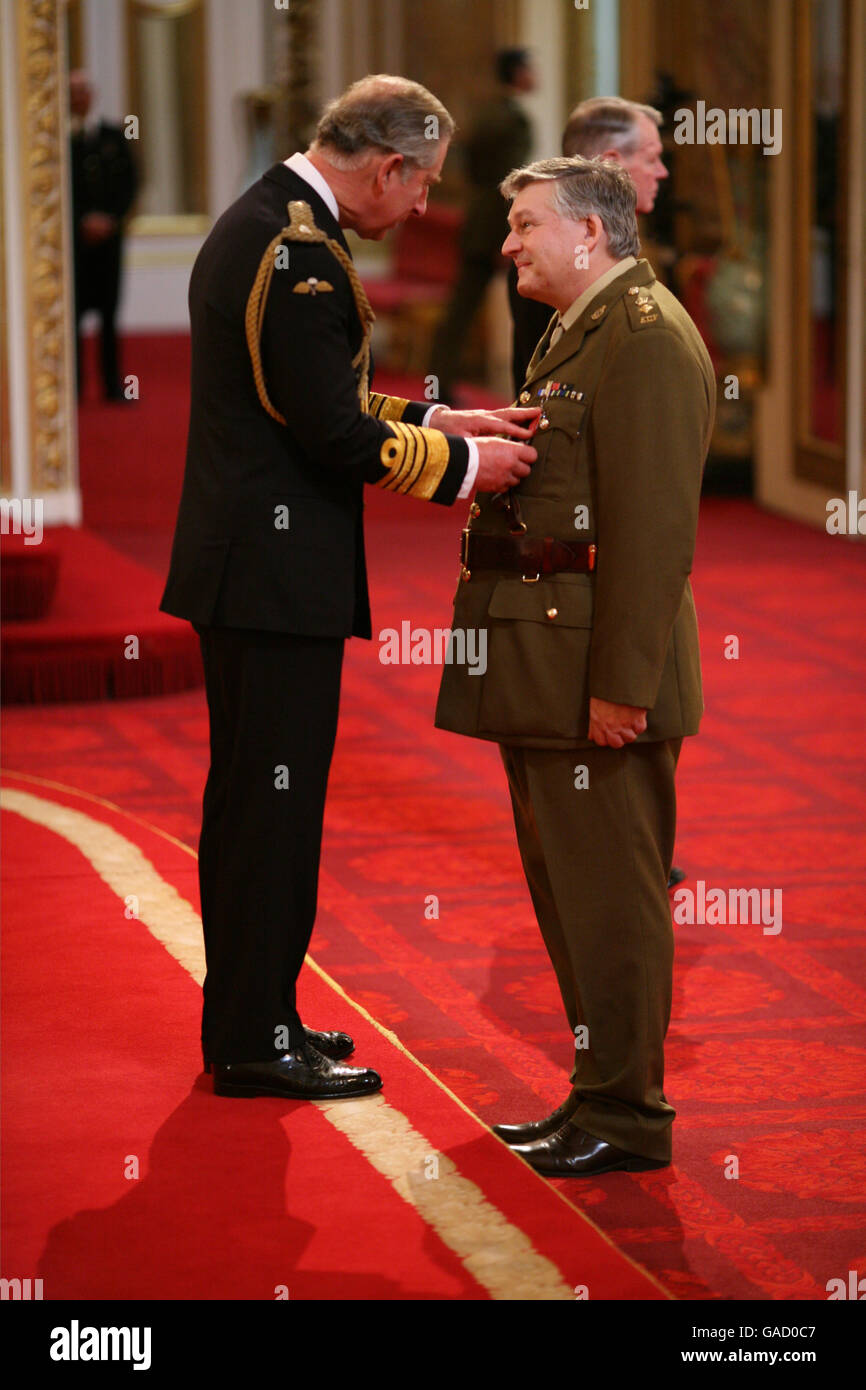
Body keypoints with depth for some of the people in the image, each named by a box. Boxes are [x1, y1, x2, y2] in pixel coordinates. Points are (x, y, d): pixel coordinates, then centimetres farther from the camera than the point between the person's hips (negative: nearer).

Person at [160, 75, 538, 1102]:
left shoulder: (260, 223, 14)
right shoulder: (297, 251, -19)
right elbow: (335, 433, -20)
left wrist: (435, 422, 13)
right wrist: (461, 464, -9)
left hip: (245, 566, 11)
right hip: (277, 574, -11)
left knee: (250, 802, 17)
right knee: (273, 804, -3)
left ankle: (249, 1018, 26)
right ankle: (256, 1044, 4)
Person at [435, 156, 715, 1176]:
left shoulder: (646, 336, -13)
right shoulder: (575, 335, 20)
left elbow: (656, 527, -19)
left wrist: (620, 684, -22)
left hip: (600, 671, -10)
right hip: (550, 671, 10)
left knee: (608, 893, -4)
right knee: (571, 892, 15)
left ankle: (626, 1114, 3)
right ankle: (604, 1093, 24)